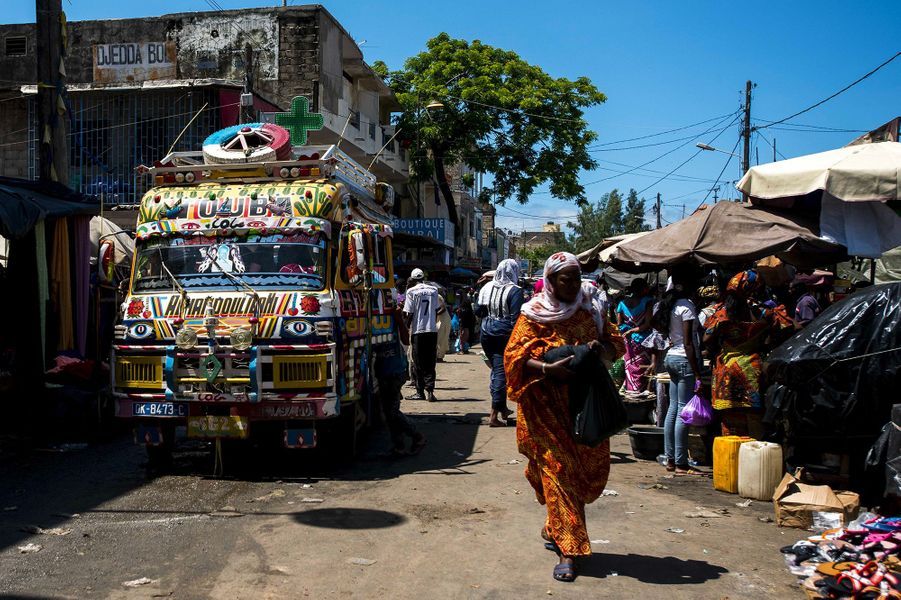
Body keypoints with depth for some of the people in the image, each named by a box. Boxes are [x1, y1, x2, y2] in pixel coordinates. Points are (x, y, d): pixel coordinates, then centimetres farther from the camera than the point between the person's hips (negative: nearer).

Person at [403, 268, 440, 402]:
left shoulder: (412, 292, -5)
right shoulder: (433, 290, 7)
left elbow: (409, 314, -6)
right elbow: (436, 311, 13)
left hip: (418, 331, -3)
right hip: (432, 330, 3)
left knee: (418, 363, 5)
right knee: (430, 363, 8)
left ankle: (420, 392, 8)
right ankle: (430, 390, -2)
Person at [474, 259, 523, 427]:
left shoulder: (486, 287, 4)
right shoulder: (514, 290, -12)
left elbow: (477, 311, 10)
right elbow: (516, 318, -16)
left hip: (487, 333, 6)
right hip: (504, 334, -6)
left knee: (496, 369, 19)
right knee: (501, 372, -2)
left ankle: (502, 408, 31)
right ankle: (494, 416, -4)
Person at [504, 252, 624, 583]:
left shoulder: (588, 312, 10)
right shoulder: (533, 315, -1)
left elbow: (614, 343, 12)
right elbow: (515, 356, -7)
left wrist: (603, 348, -11)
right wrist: (548, 369, -23)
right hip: (546, 406, -4)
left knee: (593, 467, 6)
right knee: (558, 469, -6)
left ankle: (554, 527, 31)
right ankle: (568, 549, 0)